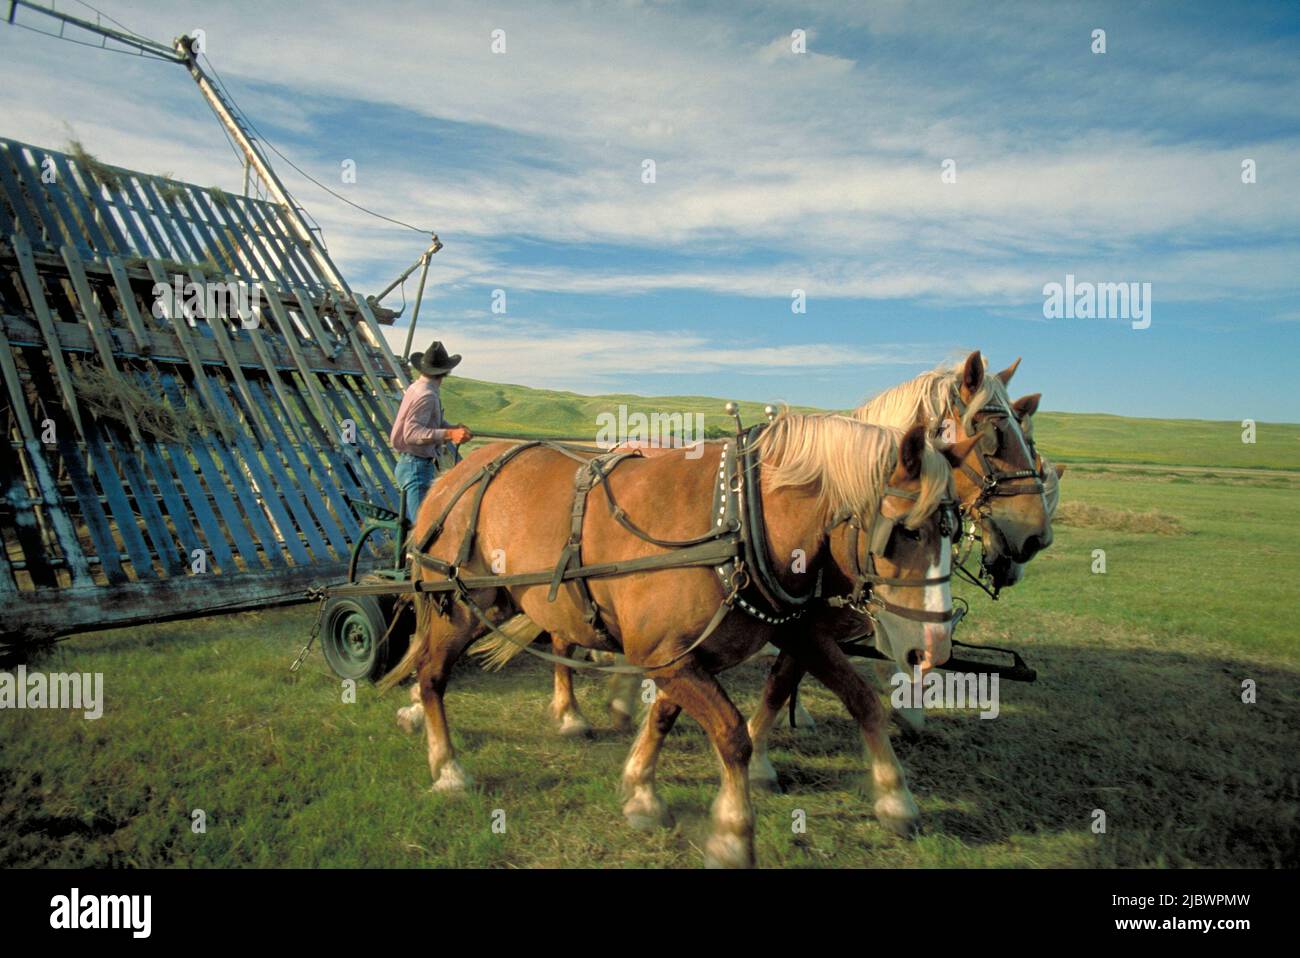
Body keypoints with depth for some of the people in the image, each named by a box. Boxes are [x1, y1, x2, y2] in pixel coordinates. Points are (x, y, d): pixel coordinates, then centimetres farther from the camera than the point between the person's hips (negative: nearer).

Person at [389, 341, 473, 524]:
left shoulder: (416, 388, 12)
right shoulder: (426, 395, -18)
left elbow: (434, 423, 17)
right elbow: (411, 433, -29)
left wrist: (454, 428, -2)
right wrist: (449, 434, -38)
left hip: (408, 463, 10)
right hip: (417, 466, -10)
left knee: (411, 520, 19)